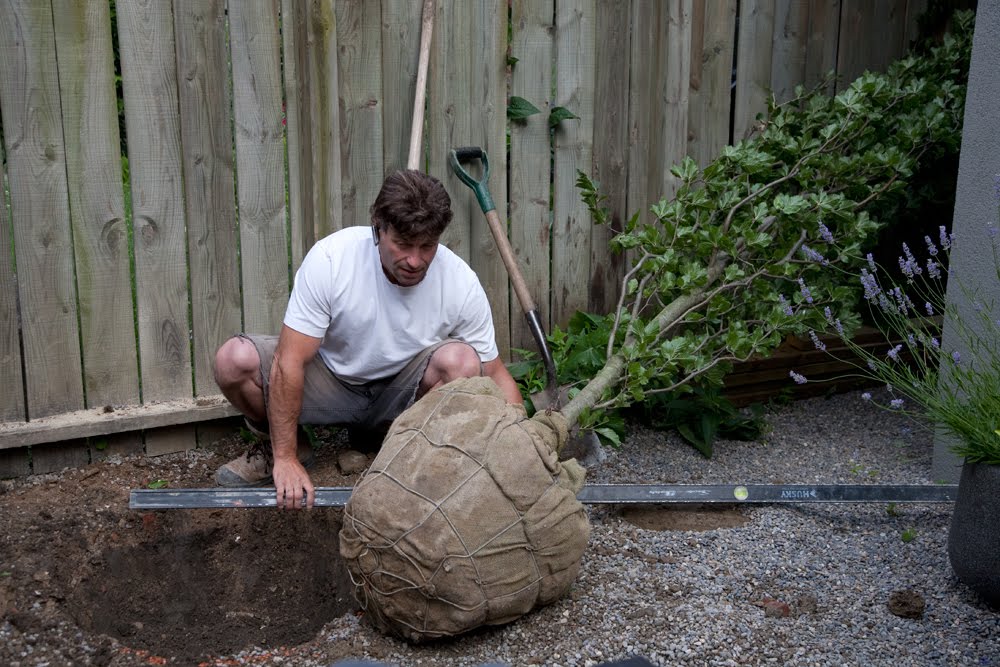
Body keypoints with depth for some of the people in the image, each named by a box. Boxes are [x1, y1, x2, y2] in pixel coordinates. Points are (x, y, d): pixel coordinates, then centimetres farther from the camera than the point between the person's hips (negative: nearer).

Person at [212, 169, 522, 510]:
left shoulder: (462, 283, -21)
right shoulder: (329, 258, -26)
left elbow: (496, 373, -11)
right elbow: (289, 363, -26)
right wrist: (286, 458, -26)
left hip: (401, 393, 0)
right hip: (331, 377, 0)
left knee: (461, 360, -32)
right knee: (233, 360, -24)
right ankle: (282, 447, 6)